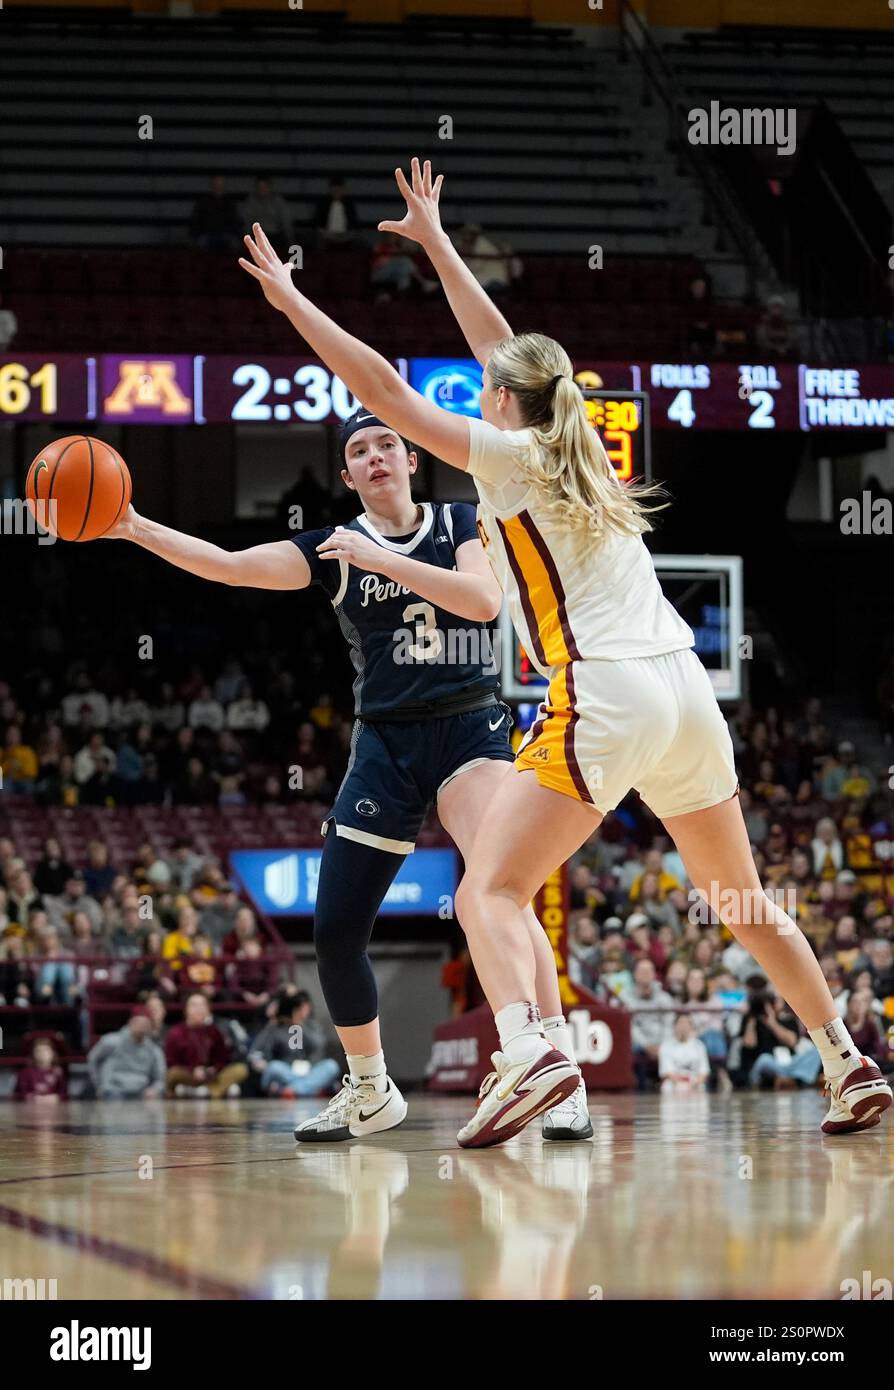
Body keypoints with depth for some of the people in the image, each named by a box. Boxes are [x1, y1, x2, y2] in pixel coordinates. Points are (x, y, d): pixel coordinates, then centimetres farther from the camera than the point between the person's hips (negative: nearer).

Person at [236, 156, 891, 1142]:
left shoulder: (511, 456, 1)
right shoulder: (578, 448, 19)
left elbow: (385, 391, -1)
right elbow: (507, 350, 33)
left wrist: (291, 302, 7)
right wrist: (435, 243, 41)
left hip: (603, 696, -8)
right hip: (686, 689, 8)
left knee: (488, 891, -11)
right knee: (741, 903, 19)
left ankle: (523, 1051, -37)